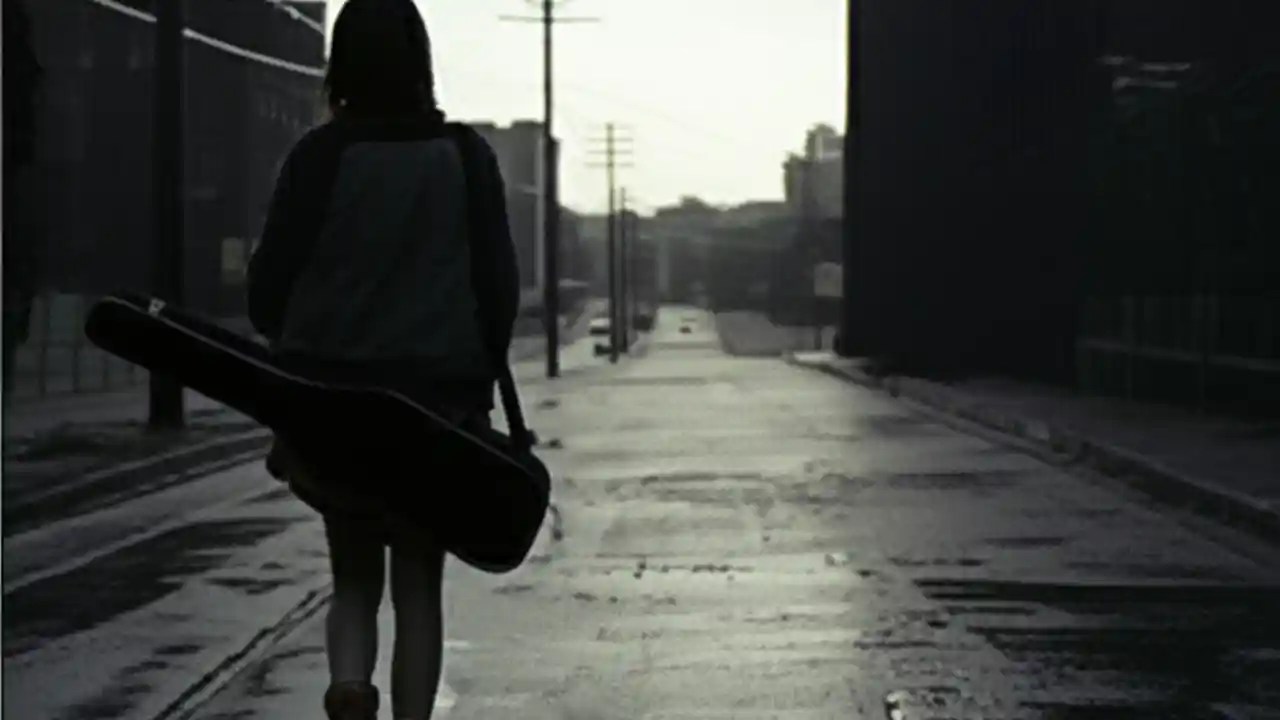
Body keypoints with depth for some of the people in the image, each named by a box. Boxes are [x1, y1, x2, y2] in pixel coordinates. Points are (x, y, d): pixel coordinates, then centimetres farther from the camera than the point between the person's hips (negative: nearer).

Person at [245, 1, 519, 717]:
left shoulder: (320, 156, -5)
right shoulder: (465, 155, -1)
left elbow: (269, 284, -3)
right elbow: (500, 283, 0)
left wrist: (302, 362, 16)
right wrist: (476, 377, 11)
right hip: (440, 400, 0)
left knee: (355, 576, 11)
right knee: (418, 583, 10)